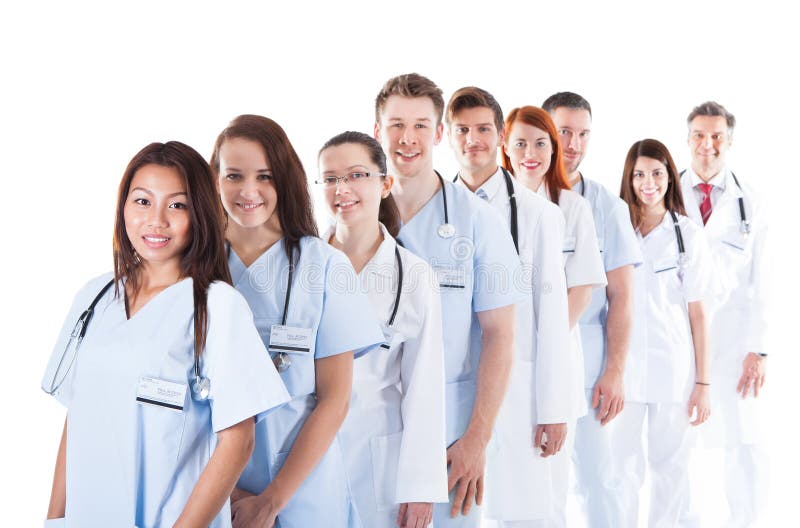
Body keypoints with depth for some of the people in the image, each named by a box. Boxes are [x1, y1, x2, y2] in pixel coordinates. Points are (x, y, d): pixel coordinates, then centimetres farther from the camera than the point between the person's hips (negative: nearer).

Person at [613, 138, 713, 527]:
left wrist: (702, 382, -2)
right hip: (623, 365, 0)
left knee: (670, 464, 8)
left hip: (673, 369, 0)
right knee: (623, 465, 2)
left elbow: (697, 312, 1)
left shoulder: (689, 235, 2)